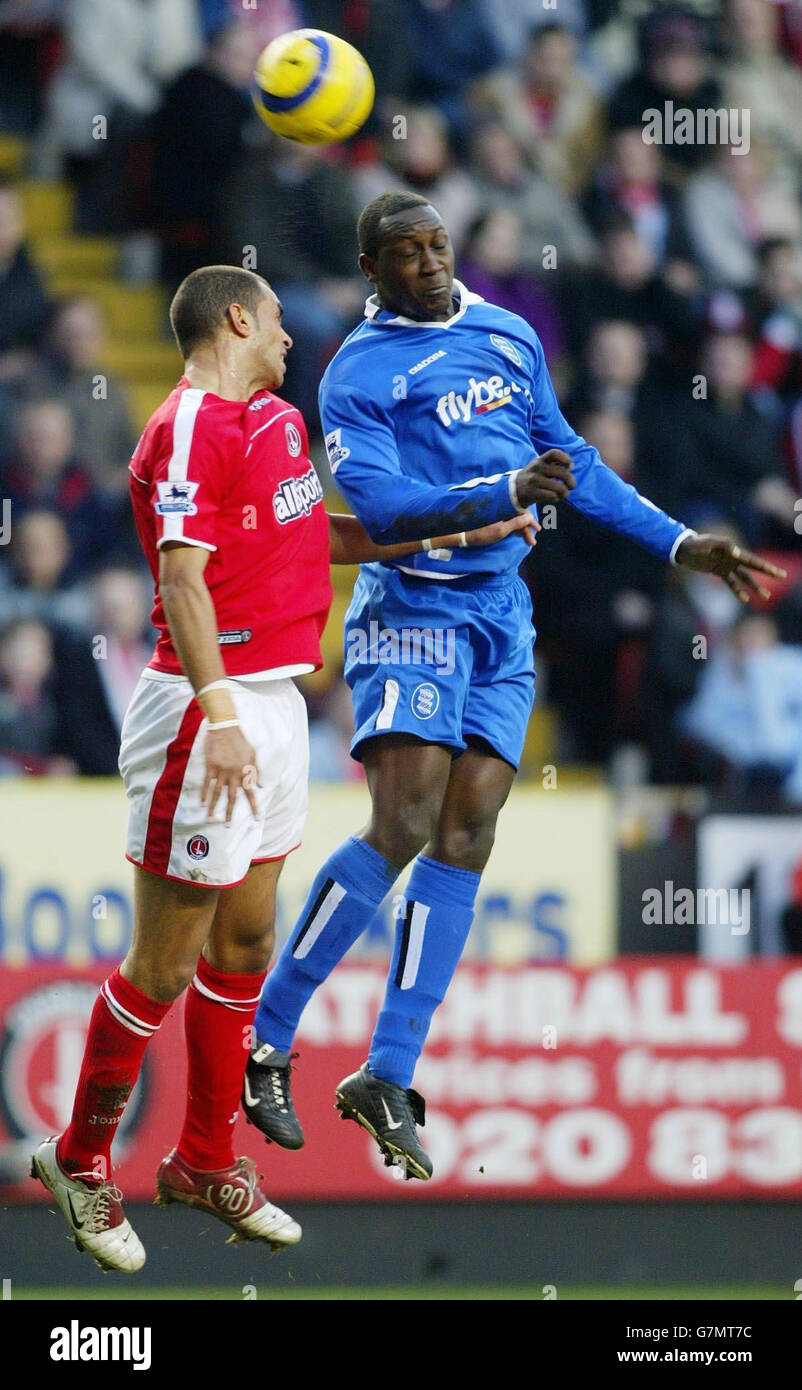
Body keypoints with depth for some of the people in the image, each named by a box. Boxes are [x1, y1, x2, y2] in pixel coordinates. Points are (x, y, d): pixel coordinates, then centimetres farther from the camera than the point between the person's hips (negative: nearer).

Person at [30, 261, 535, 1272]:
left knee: (243, 945, 14)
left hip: (274, 703, 9)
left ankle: (205, 1160, 24)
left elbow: (317, 536, 29)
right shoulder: (190, 428, -14)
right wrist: (219, 717, -28)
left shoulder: (276, 421, 15)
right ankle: (80, 1160, 10)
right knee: (164, 963, -3)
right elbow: (183, 576, -21)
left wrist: (461, 532, 31)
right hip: (212, 708, -9)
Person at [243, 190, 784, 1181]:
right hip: (412, 608, -6)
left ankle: (388, 1079, 0)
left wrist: (683, 545, 20)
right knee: (402, 828, -17)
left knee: (464, 840, -2)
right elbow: (384, 505, -19)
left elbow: (571, 462, 22)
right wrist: (508, 492, -31)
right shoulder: (357, 376, -7)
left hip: (504, 616, 6)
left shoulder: (509, 338, 13)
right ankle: (262, 1042, -9)